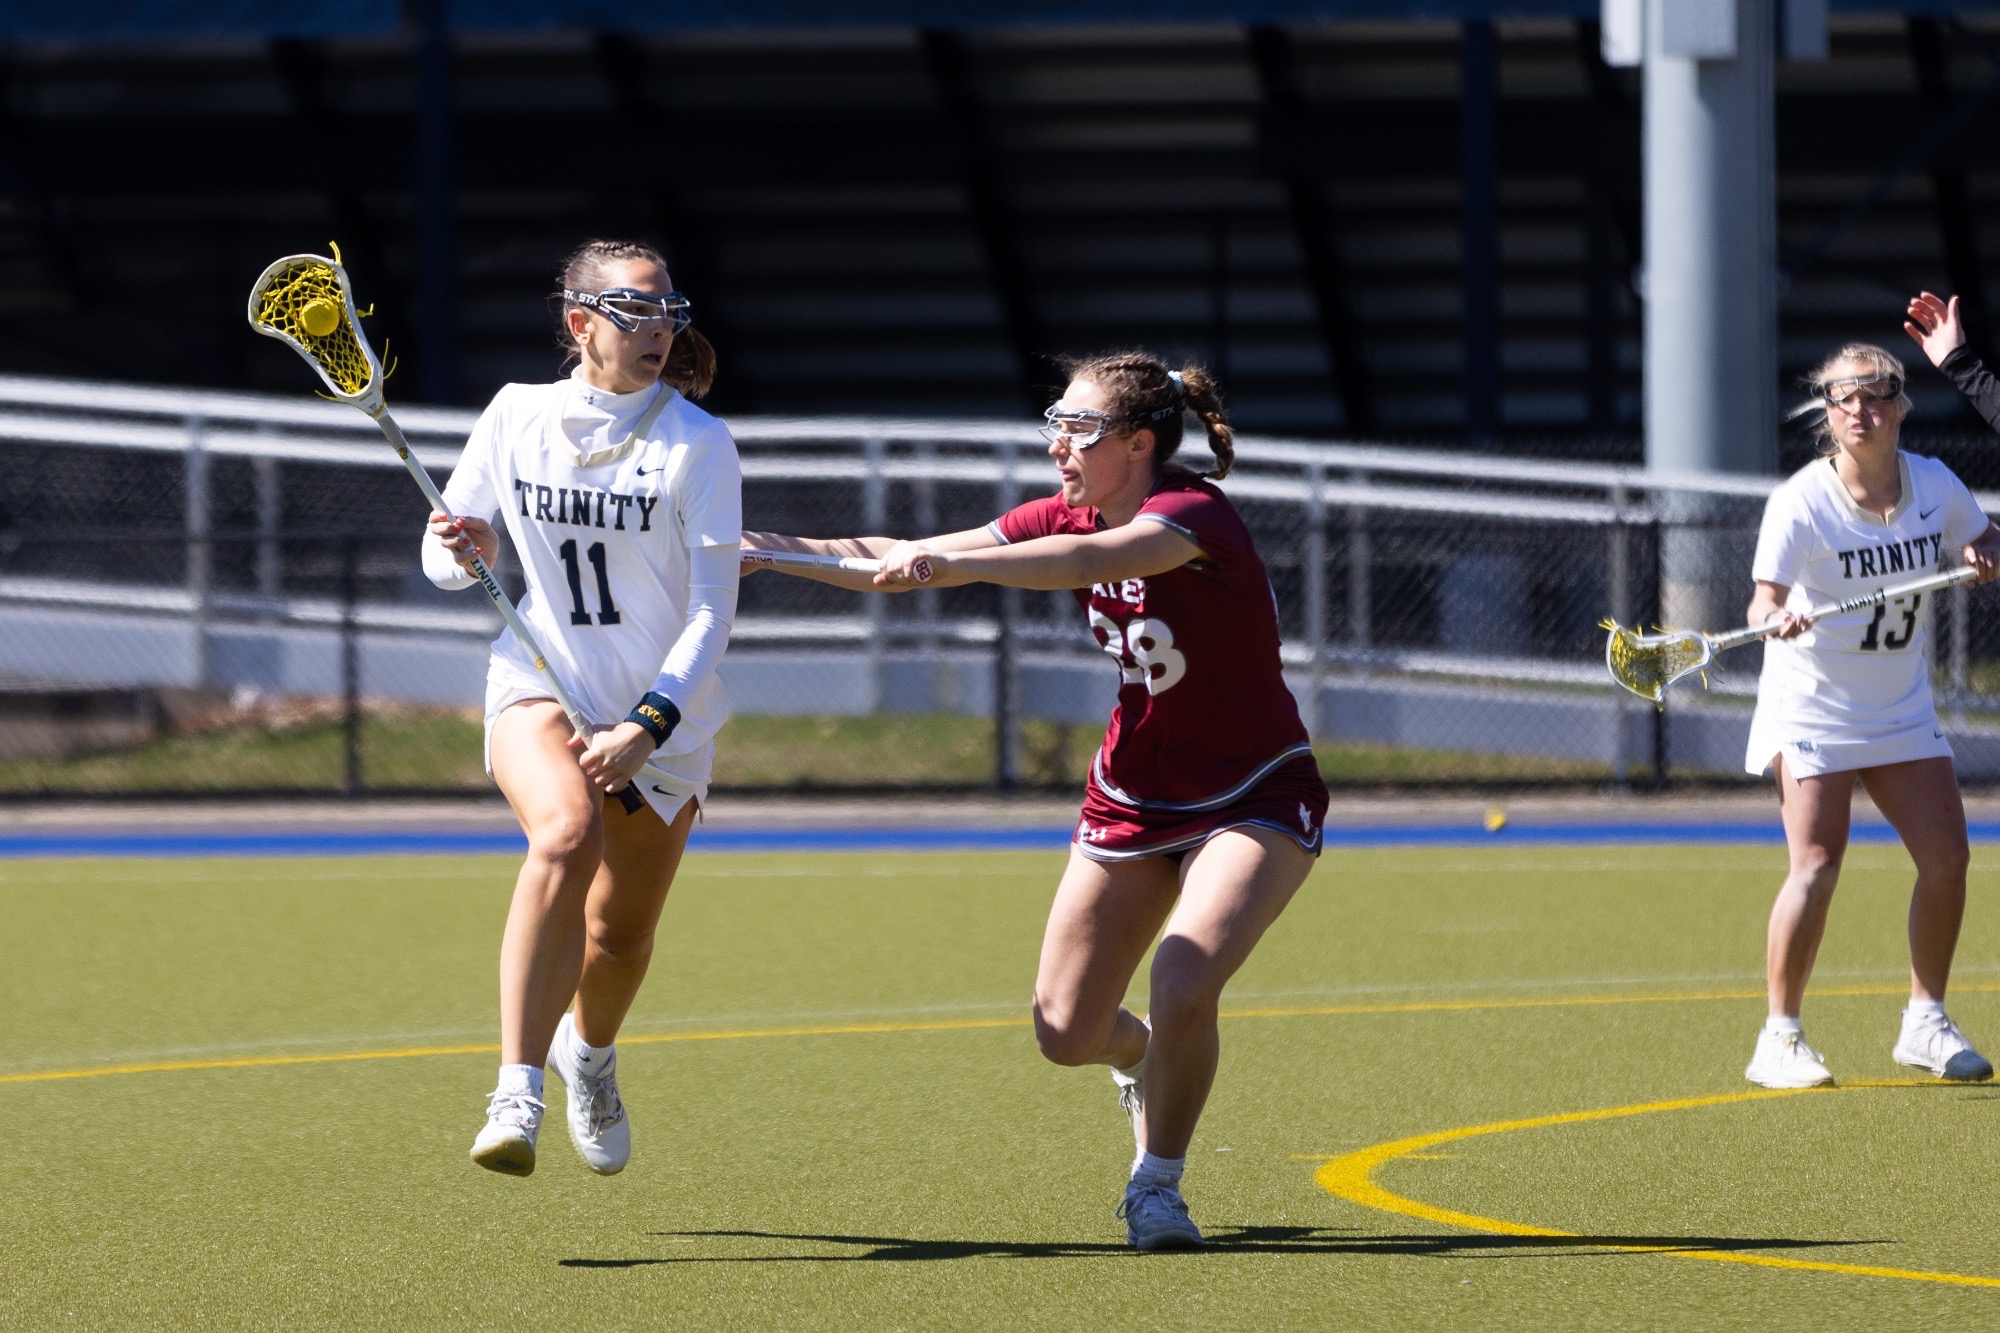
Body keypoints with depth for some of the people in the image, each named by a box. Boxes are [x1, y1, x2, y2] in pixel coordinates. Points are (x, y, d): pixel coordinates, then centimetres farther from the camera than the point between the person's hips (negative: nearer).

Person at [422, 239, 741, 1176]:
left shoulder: (698, 443, -8)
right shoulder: (516, 417, -1)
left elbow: (711, 612, -13)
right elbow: (444, 558, 9)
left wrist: (646, 727, -25)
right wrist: (461, 550, -16)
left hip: (663, 714, 1)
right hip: (539, 684, -1)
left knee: (621, 935, 9)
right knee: (568, 834, -33)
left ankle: (589, 1053, 47)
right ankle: (516, 1094, -37)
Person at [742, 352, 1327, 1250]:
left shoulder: (1195, 516, -25)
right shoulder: (1070, 516, -4)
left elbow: (1096, 558, -46)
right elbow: (913, 561, -3)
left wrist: (952, 564, -56)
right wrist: (780, 552, -15)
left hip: (1254, 799, -7)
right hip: (1132, 797, 7)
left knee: (1183, 992, -27)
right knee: (1065, 1033, 5)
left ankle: (1156, 1184, -2)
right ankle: (1141, 1056, 42)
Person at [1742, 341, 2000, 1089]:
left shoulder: (1936, 486, -3)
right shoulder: (1801, 502, -17)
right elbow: (1763, 602, -24)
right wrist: (1776, 618, -47)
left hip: (1901, 711, 5)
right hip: (1811, 710, -5)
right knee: (1817, 868, -16)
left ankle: (1925, 1024, 16)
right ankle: (1778, 1040, -6)